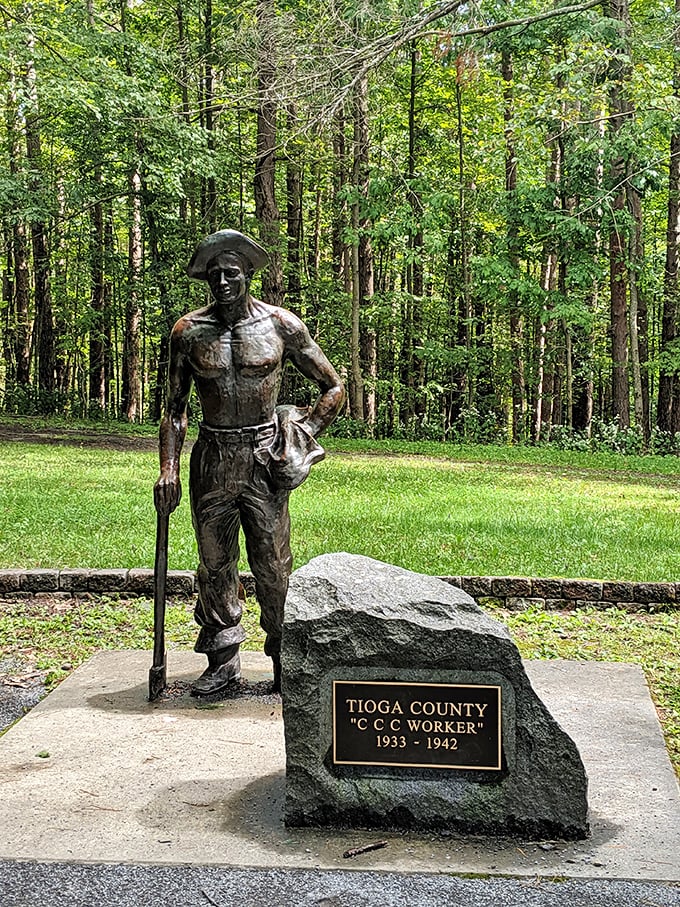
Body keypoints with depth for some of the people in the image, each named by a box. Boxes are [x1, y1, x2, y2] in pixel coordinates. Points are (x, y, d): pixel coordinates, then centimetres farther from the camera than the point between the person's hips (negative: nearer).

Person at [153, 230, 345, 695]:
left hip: (265, 457, -2)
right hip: (212, 457, 2)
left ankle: (285, 659, 13)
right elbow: (176, 408, 9)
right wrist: (169, 469, -2)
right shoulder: (189, 331, 3)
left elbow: (334, 388, 7)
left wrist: (301, 437, -3)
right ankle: (223, 659, 21)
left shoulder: (282, 325, -2)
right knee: (215, 562, 8)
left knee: (273, 565, -1)